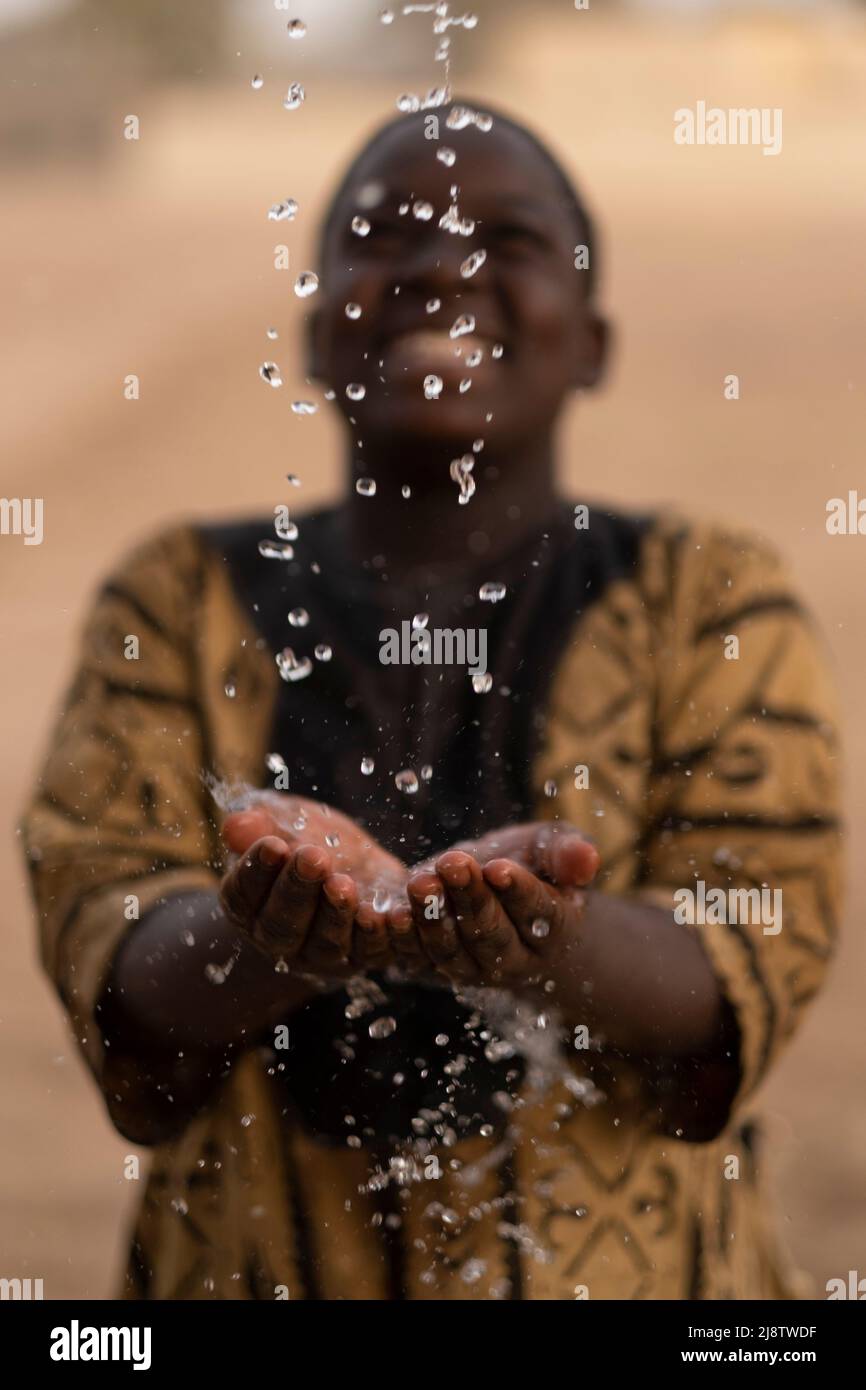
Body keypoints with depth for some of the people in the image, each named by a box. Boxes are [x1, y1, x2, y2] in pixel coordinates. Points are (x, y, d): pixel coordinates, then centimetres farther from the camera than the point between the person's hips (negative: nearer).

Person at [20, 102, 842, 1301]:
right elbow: (108, 951, -11)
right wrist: (261, 940, -32)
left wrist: (553, 938, -33)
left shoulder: (711, 601, -3)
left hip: (615, 1263, 0)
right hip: (256, 1261, 0)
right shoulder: (179, 603, -1)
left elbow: (759, 949, -14)